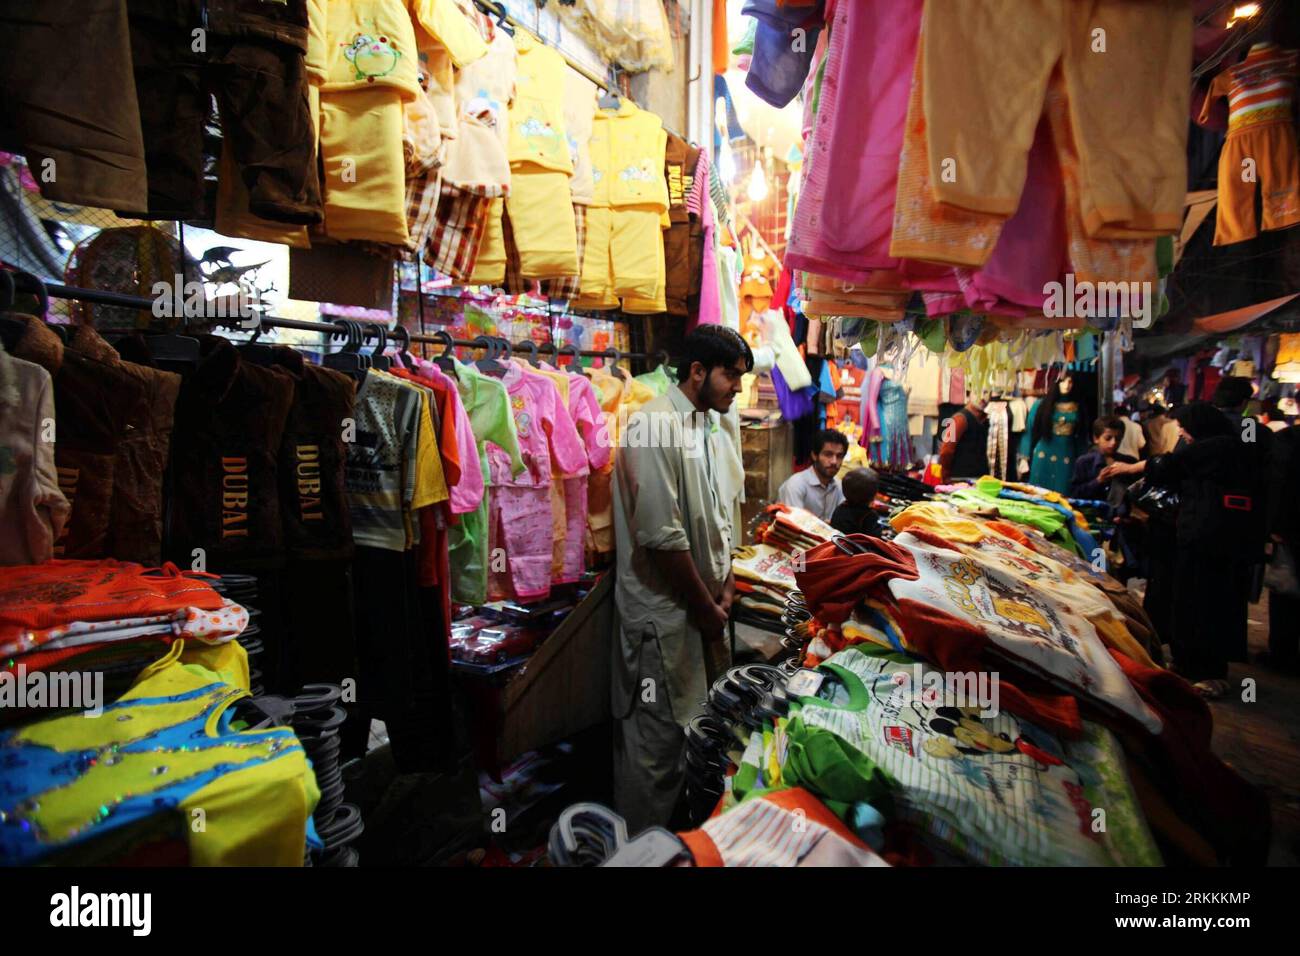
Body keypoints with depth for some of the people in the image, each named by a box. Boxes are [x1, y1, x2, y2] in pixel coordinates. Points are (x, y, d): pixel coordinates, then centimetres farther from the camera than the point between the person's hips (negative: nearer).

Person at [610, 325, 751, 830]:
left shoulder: (716, 431, 11)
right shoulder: (654, 424, -18)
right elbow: (662, 536, -22)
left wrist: (726, 588, 7)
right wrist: (704, 606, -13)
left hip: (705, 604, 9)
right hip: (664, 609, -9)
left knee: (701, 723, 21)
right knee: (659, 736, 3)